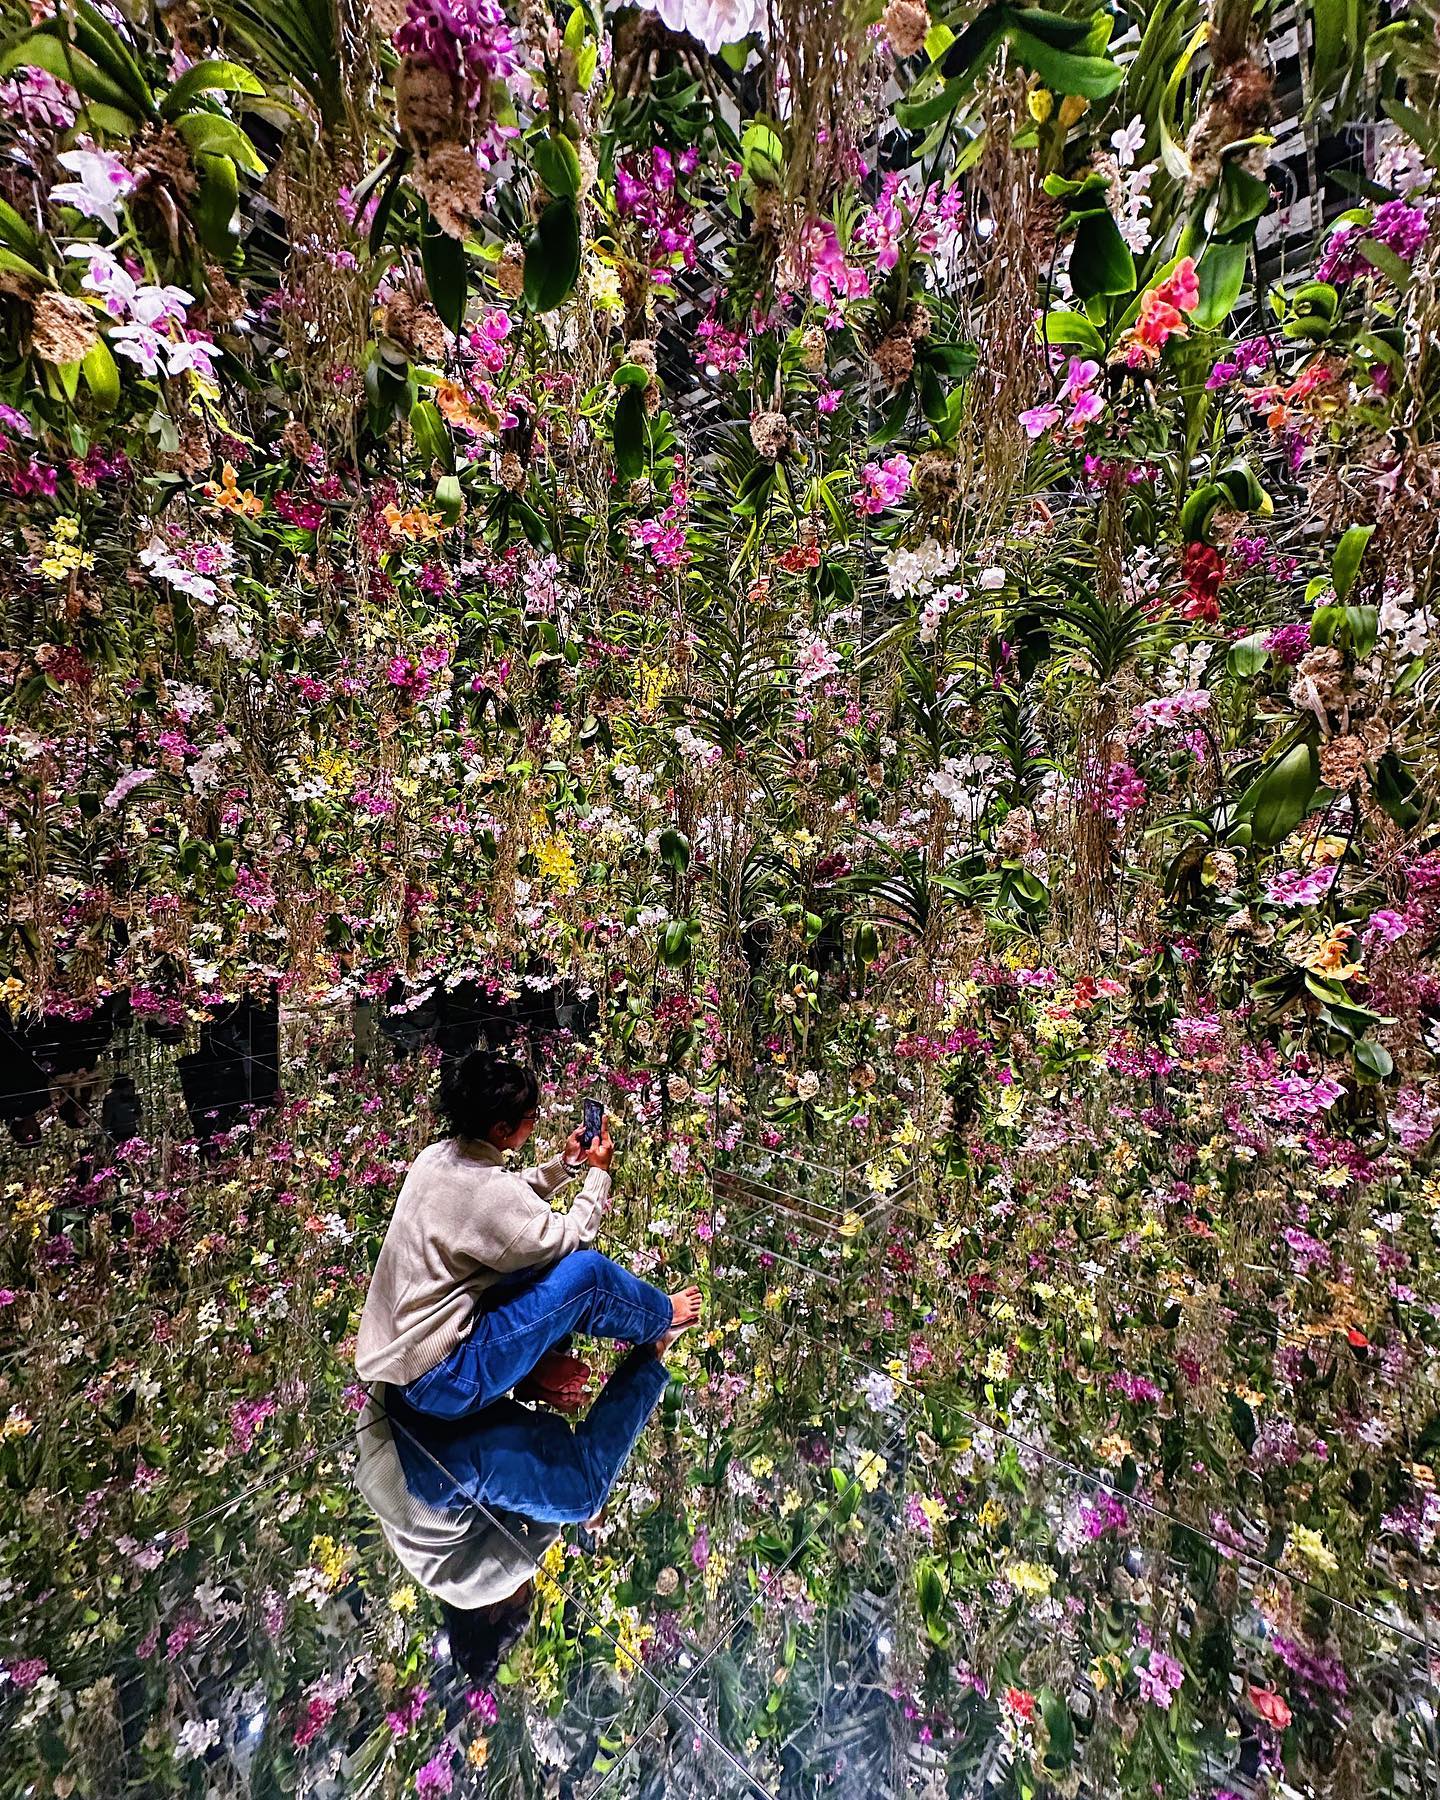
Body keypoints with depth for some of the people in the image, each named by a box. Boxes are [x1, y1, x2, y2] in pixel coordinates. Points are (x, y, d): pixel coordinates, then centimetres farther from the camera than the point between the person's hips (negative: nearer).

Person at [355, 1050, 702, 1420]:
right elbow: (570, 1238, -14)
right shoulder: (486, 1188, -30)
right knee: (587, 1269, -14)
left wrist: (567, 1163, 3)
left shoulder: (438, 1156, -4)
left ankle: (537, 1369, 16)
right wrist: (598, 1171, -3)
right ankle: (661, 1319, 14)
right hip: (437, 1381, -9)